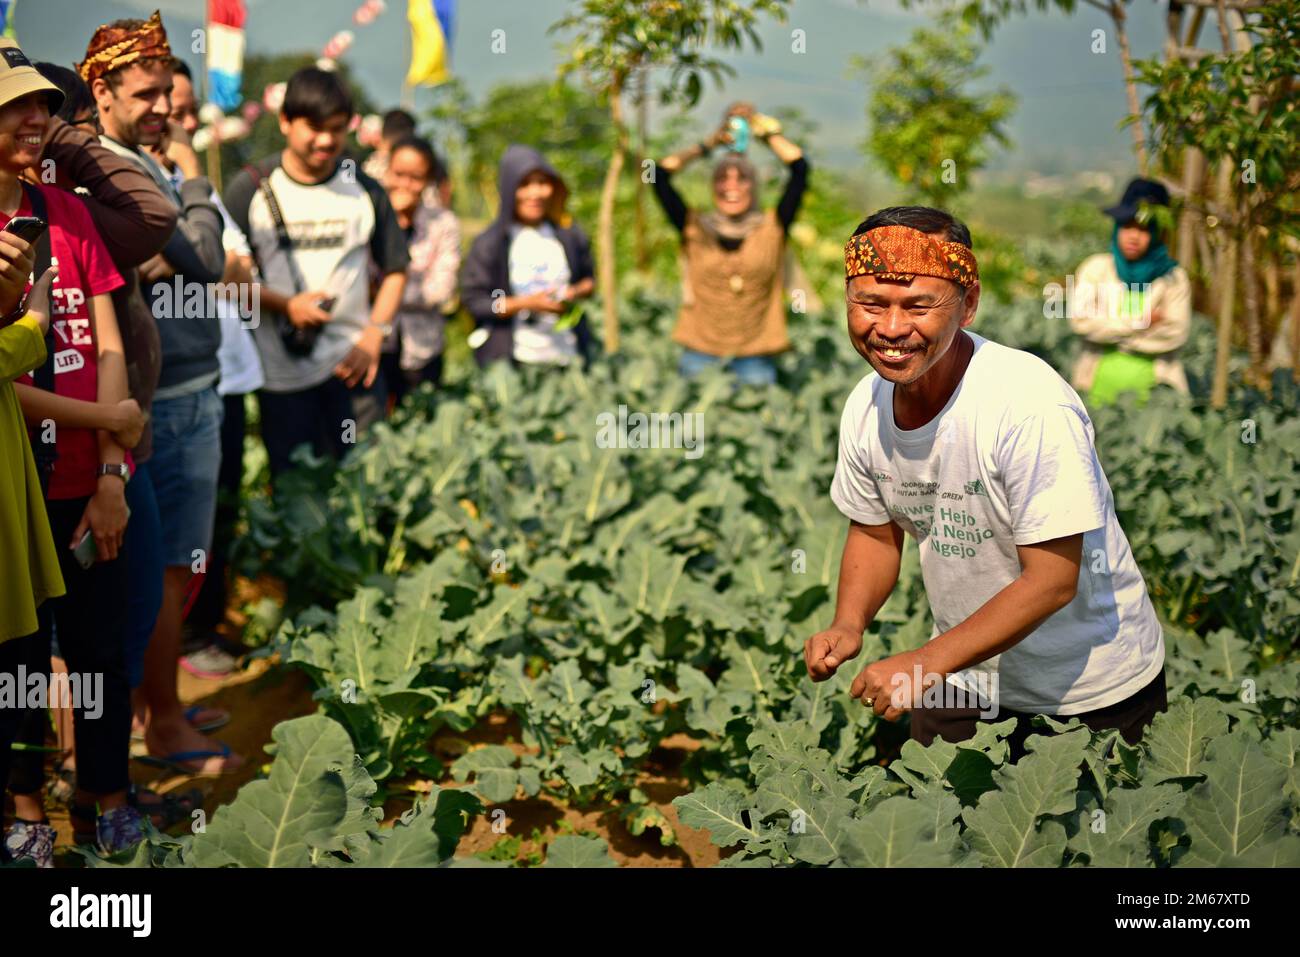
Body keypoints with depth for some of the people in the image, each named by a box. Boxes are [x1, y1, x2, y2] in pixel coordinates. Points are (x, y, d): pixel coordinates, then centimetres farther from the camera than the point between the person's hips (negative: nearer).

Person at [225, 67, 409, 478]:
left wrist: (374, 334, -1)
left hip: (352, 366, 2)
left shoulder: (364, 189, 7)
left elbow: (395, 269, 12)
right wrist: (285, 305, -15)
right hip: (282, 371, -2)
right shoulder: (251, 189, -1)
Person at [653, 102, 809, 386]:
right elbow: (661, 174, 5)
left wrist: (763, 127, 14)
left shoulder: (772, 228, 7)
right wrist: (709, 144, 14)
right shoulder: (695, 229, 8)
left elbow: (799, 168, 4)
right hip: (701, 352, 0)